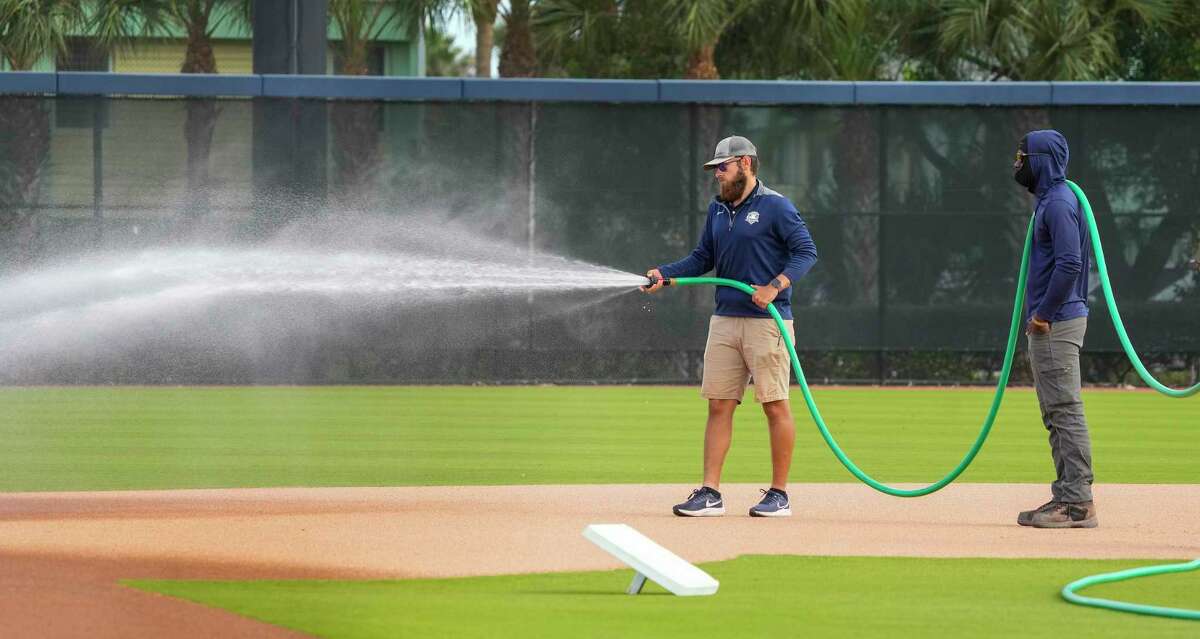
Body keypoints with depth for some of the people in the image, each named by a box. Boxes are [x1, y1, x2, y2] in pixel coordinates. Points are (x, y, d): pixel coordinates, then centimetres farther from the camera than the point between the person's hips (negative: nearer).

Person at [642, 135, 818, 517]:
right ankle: (710, 493, 2)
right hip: (725, 320, 7)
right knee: (718, 405, 3)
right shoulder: (717, 210, 15)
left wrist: (775, 286, -23)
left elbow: (806, 252, -11)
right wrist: (663, 274, 6)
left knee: (775, 405, -3)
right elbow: (703, 258, 21)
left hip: (767, 321, -7)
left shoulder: (775, 207, -7)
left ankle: (779, 494, 2)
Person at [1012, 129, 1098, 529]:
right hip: (1048, 325, 11)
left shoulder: (1059, 204, -14)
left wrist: (1044, 313, -19)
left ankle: (1078, 503, -11)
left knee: (1065, 410, -10)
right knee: (1055, 414, 12)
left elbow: (1070, 264, -24)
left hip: (1057, 324, -11)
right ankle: (1066, 496, 16)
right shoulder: (1048, 201, 18)